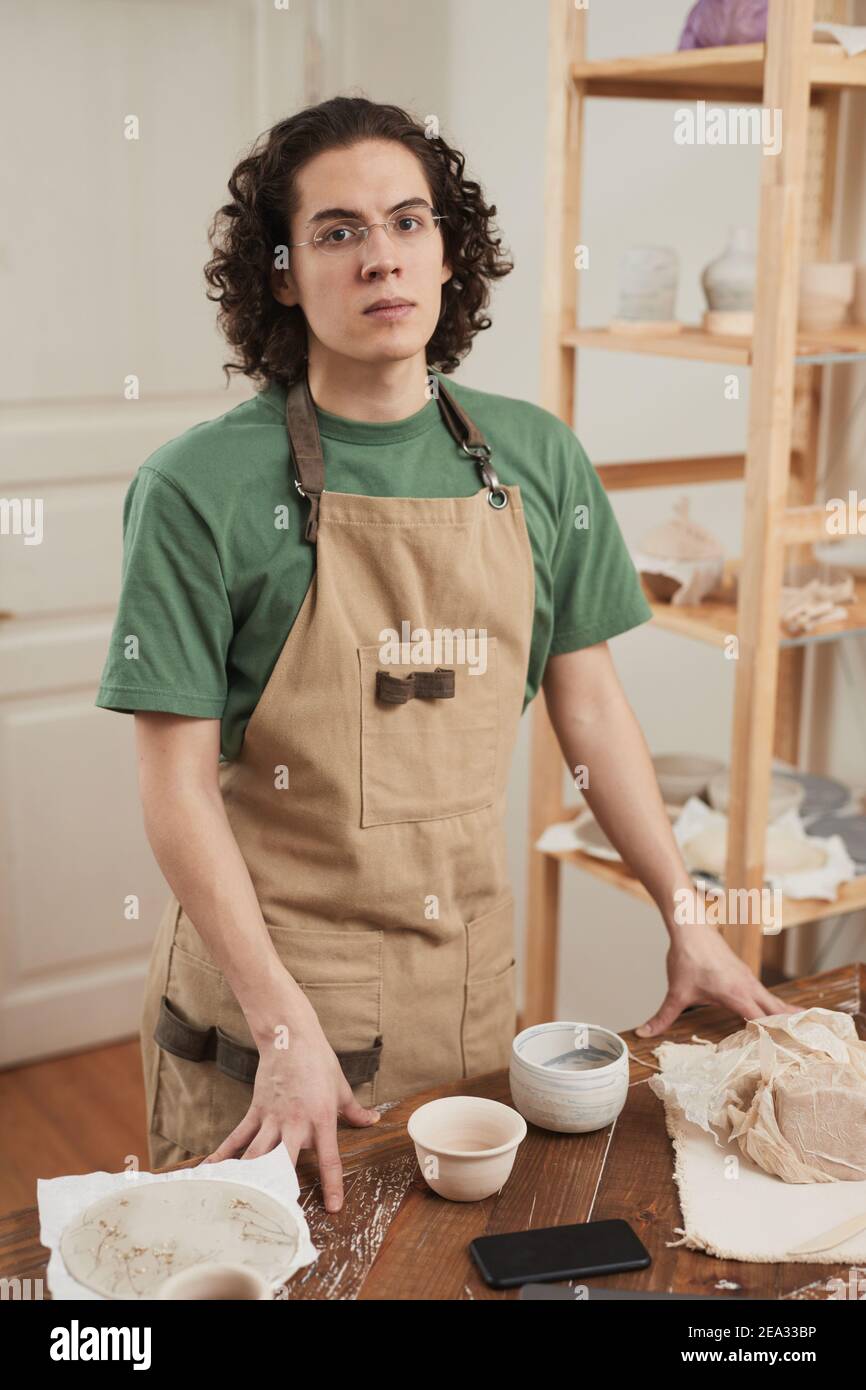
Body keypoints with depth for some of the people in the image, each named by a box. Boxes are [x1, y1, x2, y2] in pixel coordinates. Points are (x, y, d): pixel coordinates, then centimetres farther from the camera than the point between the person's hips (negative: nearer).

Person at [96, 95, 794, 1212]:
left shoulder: (537, 460, 1)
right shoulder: (199, 488, -13)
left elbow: (588, 704, 7)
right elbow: (178, 779, -13)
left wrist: (687, 922, 7)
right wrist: (286, 1025, -17)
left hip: (468, 986, 4)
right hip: (257, 999, -3)